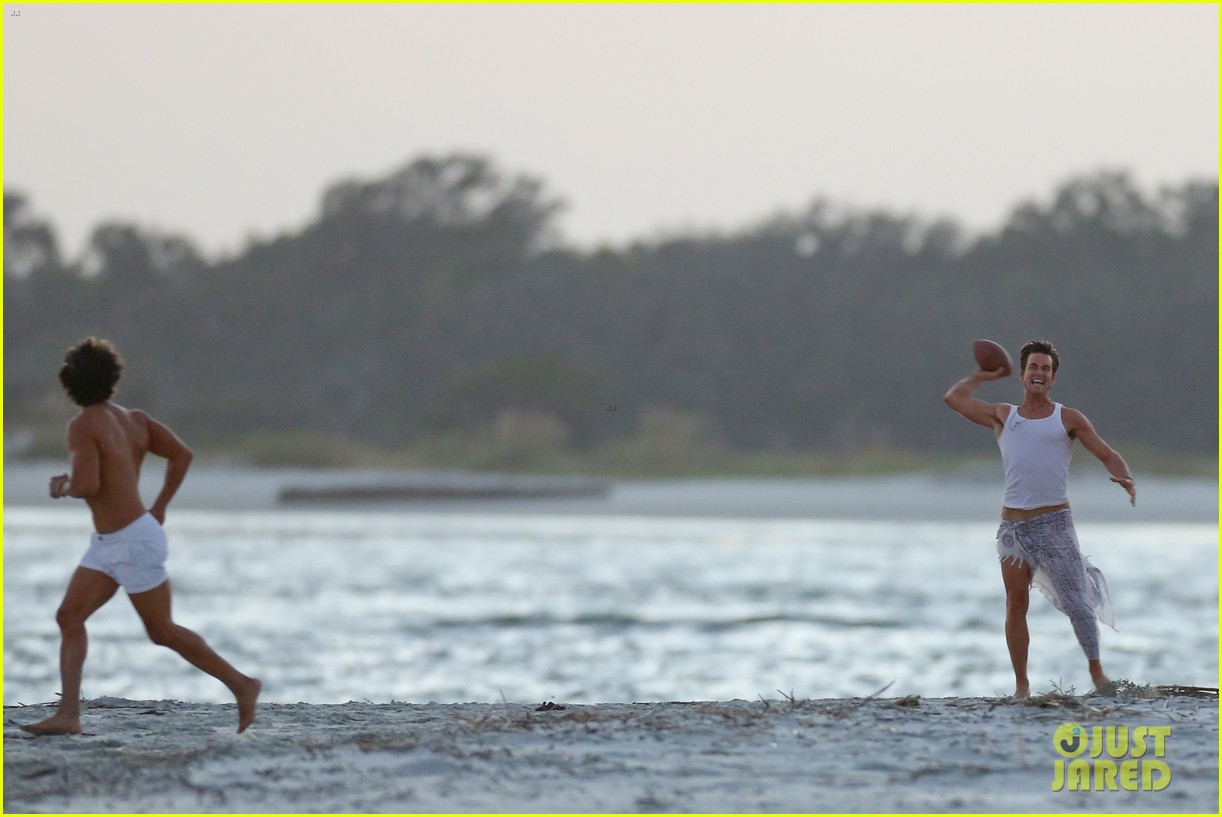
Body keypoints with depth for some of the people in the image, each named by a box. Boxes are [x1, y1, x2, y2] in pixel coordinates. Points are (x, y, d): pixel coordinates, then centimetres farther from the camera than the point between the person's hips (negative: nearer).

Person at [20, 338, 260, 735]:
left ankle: (240, 685, 12)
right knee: (69, 617, 2)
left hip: (134, 542, -9)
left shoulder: (83, 425, -16)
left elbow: (87, 485, -27)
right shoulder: (134, 418, 7)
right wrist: (159, 507, 16)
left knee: (162, 632, 1)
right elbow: (182, 454, 7)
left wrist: (63, 486, -4)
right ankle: (68, 715, -5)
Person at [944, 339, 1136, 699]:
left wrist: (1124, 477, -16)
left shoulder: (1068, 420, 7)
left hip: (1055, 521, -2)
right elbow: (953, 398, 20)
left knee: (1075, 600, -8)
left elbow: (1107, 454, 3)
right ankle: (1022, 685, 5)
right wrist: (985, 376, 29)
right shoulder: (1002, 416, 14)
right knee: (1015, 605, 1)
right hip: (1014, 525, 2)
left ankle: (1096, 670, 2)